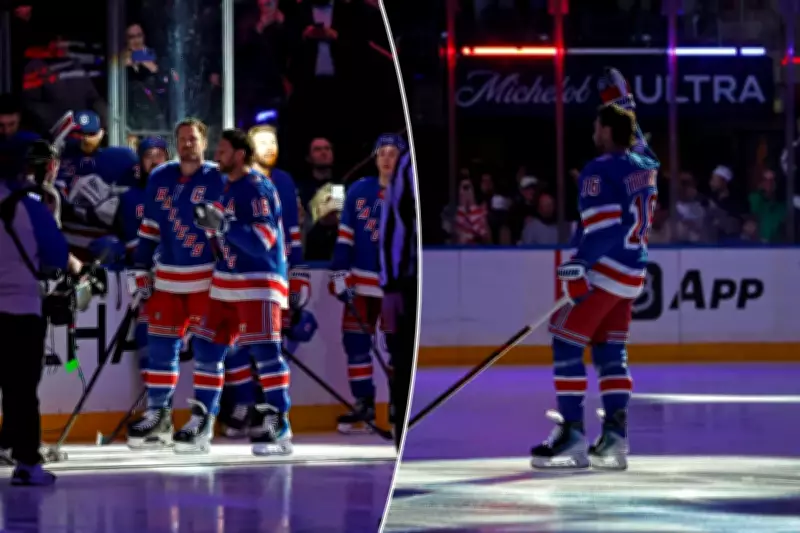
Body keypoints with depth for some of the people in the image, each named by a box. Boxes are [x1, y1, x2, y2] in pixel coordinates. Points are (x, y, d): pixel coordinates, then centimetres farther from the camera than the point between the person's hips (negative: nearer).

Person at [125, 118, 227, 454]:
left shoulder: (219, 181, -7)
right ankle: (157, 417, 17)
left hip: (208, 278, -5)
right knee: (160, 346, 8)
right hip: (167, 277, 5)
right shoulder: (160, 179, 8)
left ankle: (202, 420, -1)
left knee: (208, 350, -4)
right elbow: (149, 228, 14)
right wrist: (140, 271, 10)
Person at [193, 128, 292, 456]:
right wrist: (210, 225, 6)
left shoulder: (257, 189, -13)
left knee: (265, 351, -15)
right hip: (228, 282, 9)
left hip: (259, 282, -9)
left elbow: (262, 241, -22)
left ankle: (279, 427, -16)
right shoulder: (229, 188, 14)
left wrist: (223, 223, -29)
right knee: (206, 347, 11)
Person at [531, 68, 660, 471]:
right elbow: (633, 135, 34)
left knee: (566, 342, -7)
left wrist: (578, 264, -27)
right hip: (633, 272, 9)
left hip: (605, 271, -9)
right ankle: (614, 438, 6)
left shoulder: (600, 171, -14)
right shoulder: (644, 163, 10)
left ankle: (572, 434, -13)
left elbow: (603, 226, -23)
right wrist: (620, 98, 42)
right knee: (609, 350, 12)